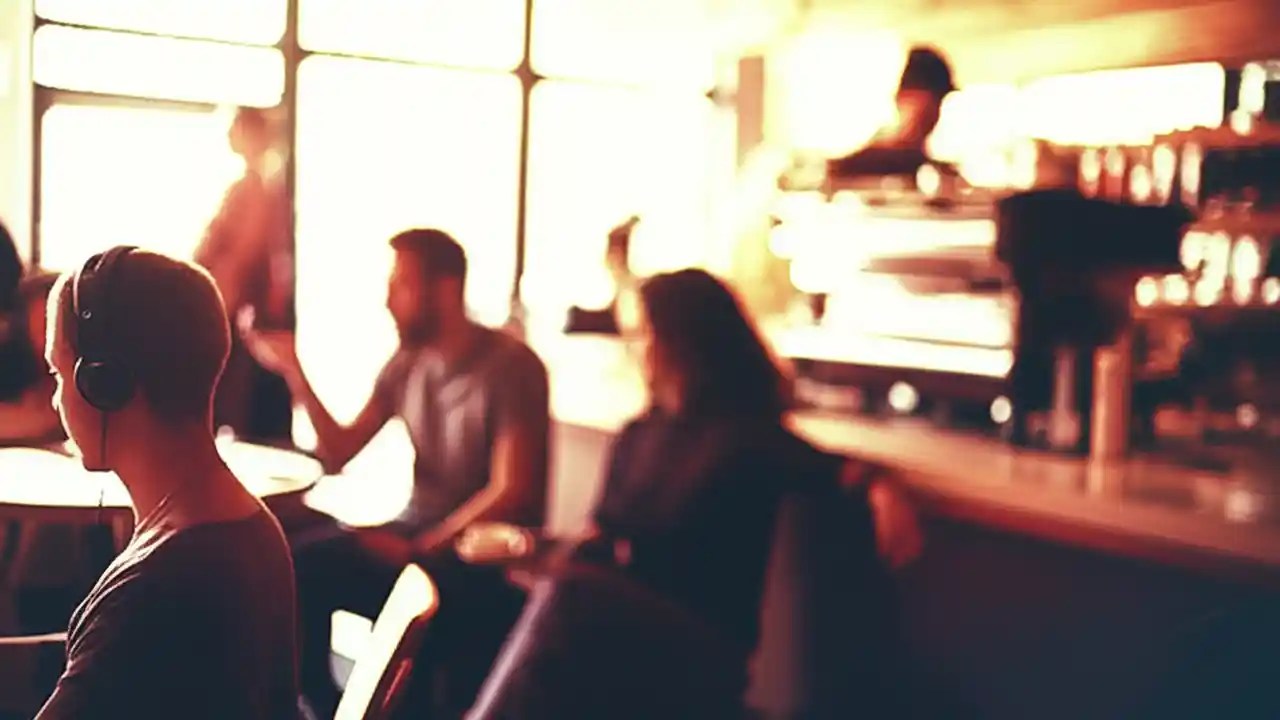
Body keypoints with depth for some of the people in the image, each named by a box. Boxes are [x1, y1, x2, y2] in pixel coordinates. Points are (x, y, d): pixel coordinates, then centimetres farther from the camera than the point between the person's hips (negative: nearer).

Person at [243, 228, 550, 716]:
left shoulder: (512, 367, -12)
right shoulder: (407, 363, 9)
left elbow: (509, 494, -17)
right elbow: (337, 455, 9)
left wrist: (419, 549, -23)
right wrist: (293, 370, -1)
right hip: (416, 530, 7)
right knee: (300, 564, -16)